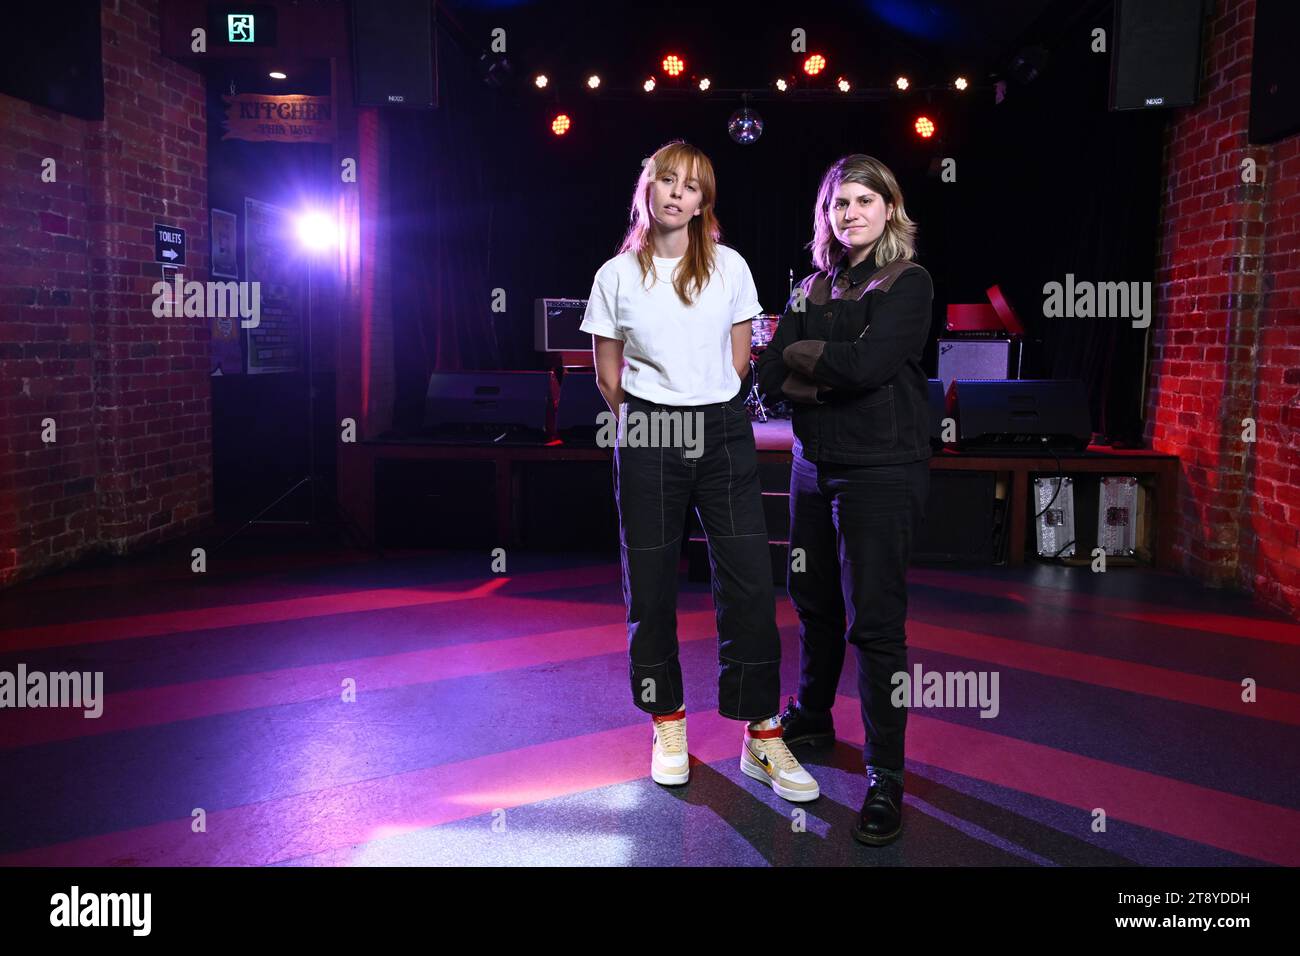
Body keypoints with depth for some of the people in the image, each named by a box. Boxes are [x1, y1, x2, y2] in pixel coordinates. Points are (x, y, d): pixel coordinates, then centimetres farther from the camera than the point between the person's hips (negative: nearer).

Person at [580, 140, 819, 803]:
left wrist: (708, 416, 9)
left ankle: (761, 736, 8)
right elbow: (609, 378, 7)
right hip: (647, 440, -1)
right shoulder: (617, 276, 3)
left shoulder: (729, 267, 5)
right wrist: (655, 425, 8)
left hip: (724, 433, 1)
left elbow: (738, 360, 11)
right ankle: (668, 723, 22)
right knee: (651, 585, 4)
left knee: (749, 580, -4)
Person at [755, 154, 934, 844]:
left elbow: (868, 363, -19)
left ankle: (886, 774, 6)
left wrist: (802, 354, -6)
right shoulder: (812, 289, 12)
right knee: (814, 602, 17)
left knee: (875, 621, -5)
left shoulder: (907, 283, -5)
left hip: (881, 472, -6)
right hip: (814, 466, 6)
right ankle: (812, 717, 39)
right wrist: (833, 377, -15)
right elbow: (769, 377, 2)